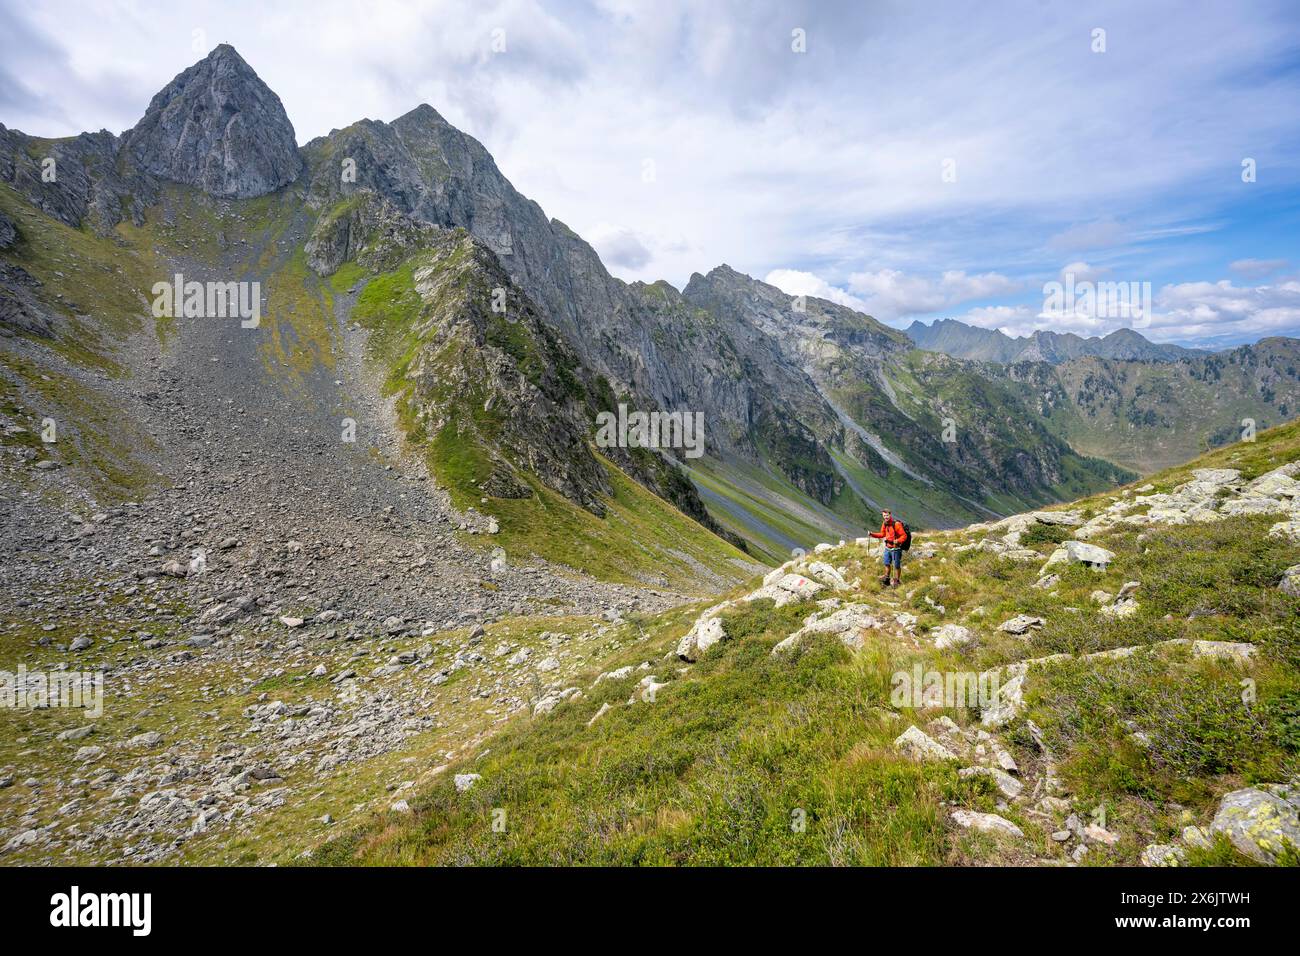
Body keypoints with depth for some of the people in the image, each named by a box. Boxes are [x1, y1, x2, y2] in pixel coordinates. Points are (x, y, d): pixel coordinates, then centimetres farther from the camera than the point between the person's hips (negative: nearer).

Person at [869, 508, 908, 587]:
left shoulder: (896, 524, -22)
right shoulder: (884, 523, 2)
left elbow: (904, 536, -21)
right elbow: (882, 534, 14)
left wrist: (898, 541, -38)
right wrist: (872, 534, 3)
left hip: (896, 548, -7)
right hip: (887, 547, 7)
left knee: (896, 566, 4)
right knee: (887, 564, 19)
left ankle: (896, 581, 18)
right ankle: (886, 579, 34)